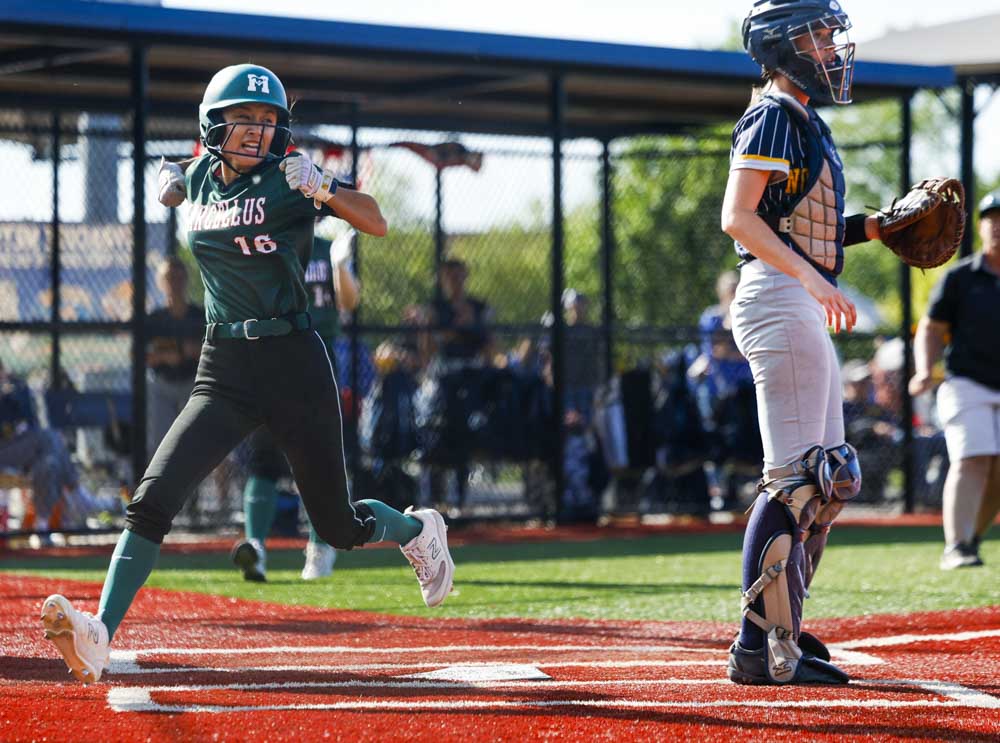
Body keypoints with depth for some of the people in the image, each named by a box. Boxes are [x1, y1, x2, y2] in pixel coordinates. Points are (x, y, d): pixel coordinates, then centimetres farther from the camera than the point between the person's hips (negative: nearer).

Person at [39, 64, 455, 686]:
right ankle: (99, 639, -25)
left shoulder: (285, 181, -9)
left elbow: (376, 224, -19)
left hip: (294, 363, -3)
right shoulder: (199, 179, 6)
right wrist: (173, 181, 11)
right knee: (153, 499, -18)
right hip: (223, 372, 3)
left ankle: (417, 529, 43)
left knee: (340, 527, 9)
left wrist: (322, 189, -36)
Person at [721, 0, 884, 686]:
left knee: (831, 478, 12)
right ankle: (759, 647, -13)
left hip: (806, 305, 11)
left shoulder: (802, 122, 20)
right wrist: (812, 277, -27)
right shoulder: (773, 117, -9)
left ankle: (782, 634, 16)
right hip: (779, 299, -11)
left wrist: (870, 228, 12)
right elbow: (739, 217, -20)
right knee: (795, 477, -13)